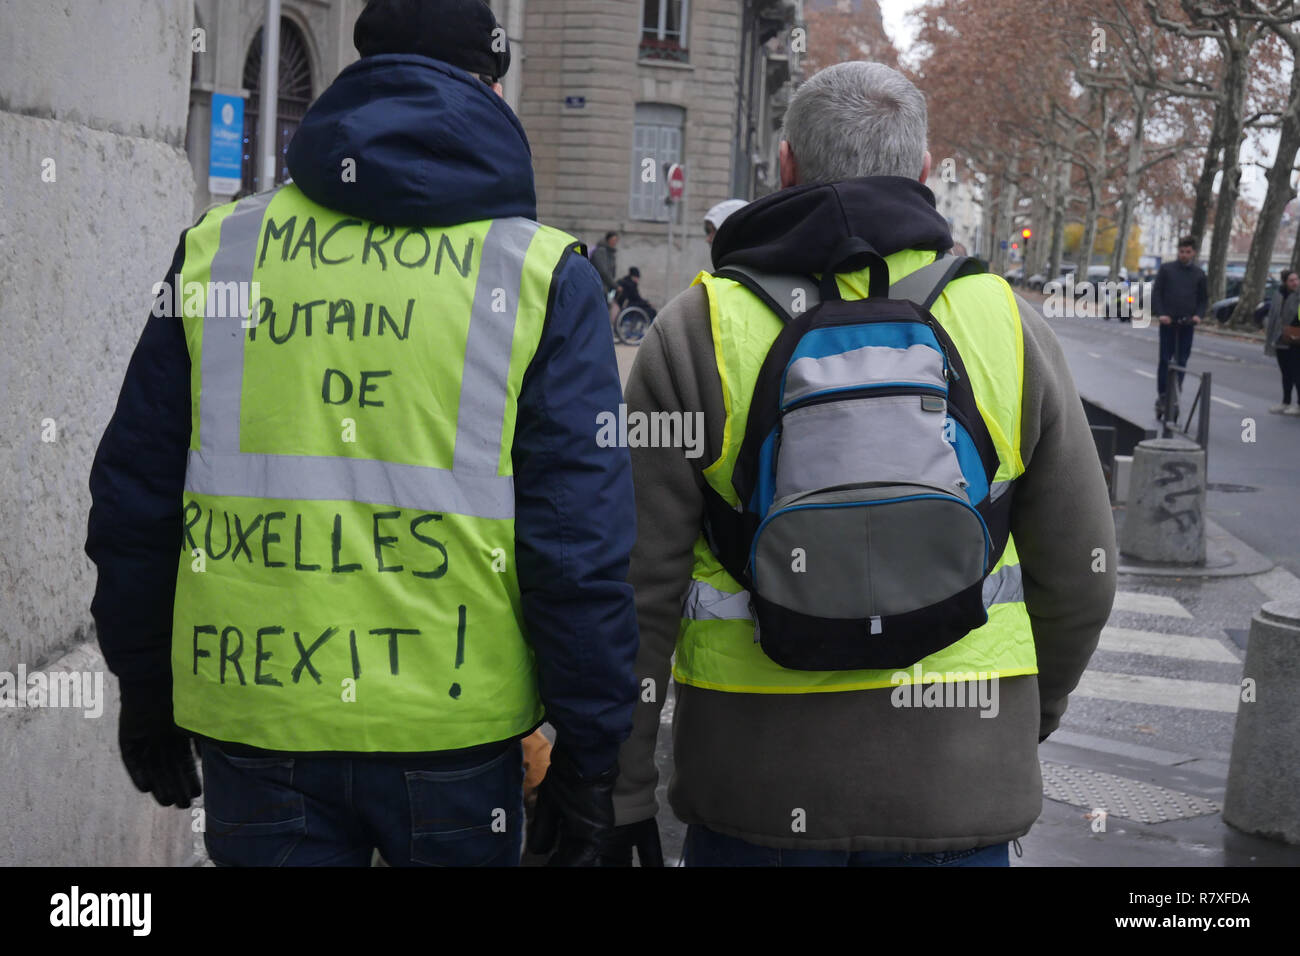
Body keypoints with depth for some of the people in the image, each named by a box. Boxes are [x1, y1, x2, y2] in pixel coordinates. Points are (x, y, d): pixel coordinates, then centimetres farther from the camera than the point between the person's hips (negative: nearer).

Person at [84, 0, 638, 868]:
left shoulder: (217, 248, 4)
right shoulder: (542, 273, -3)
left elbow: (134, 495, 8)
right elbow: (580, 539, -7)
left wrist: (147, 692, 19)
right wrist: (589, 754, 0)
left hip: (250, 715, 2)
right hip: (453, 729, -2)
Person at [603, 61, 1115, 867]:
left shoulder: (698, 329, -5)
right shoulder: (1008, 324, 0)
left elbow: (637, 588, -7)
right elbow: (1079, 572, 5)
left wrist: (622, 794, 2)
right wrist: (1034, 709, 23)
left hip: (757, 788, -1)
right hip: (960, 782, 2)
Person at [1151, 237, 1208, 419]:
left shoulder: (1199, 274, 8)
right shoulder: (1166, 269, 2)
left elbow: (1204, 299, 13)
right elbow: (1156, 293, 1)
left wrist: (1198, 315, -5)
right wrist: (1160, 314, -12)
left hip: (1187, 324, 2)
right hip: (1168, 322, -1)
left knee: (1182, 361, 2)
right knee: (1164, 359, 0)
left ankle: (1175, 396, 8)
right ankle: (1162, 396, 6)